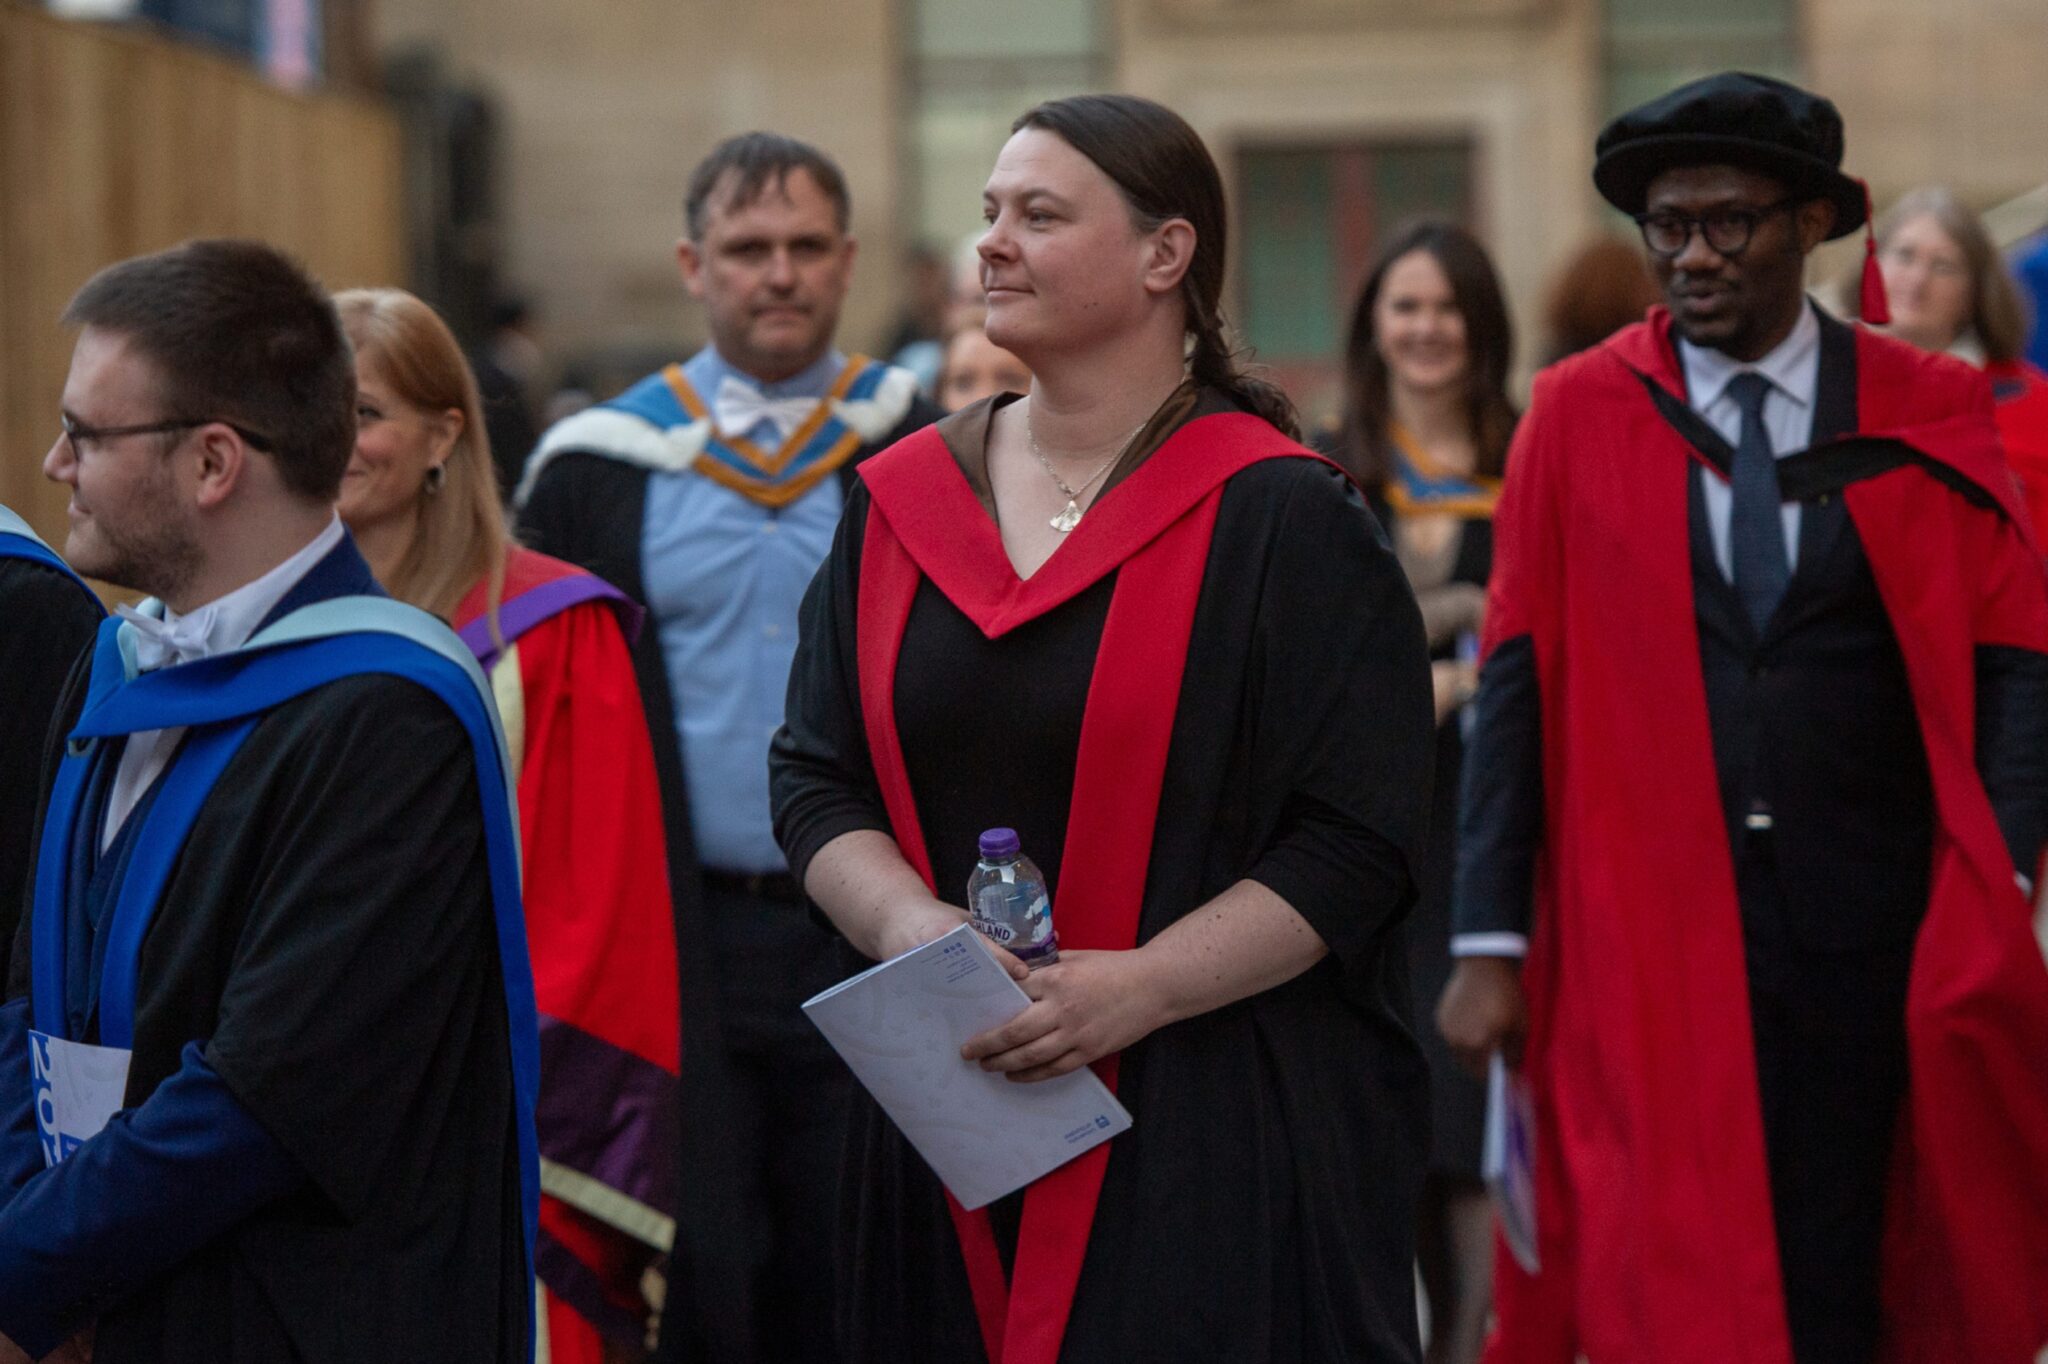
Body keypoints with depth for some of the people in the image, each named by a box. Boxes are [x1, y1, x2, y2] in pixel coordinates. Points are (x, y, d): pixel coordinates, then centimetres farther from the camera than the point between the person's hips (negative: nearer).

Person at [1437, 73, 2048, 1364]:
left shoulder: (1930, 417, 5)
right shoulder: (1579, 418, 4)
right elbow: (1516, 685, 1)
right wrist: (1492, 942, -4)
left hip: (1870, 923, 1)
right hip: (1648, 931, -1)